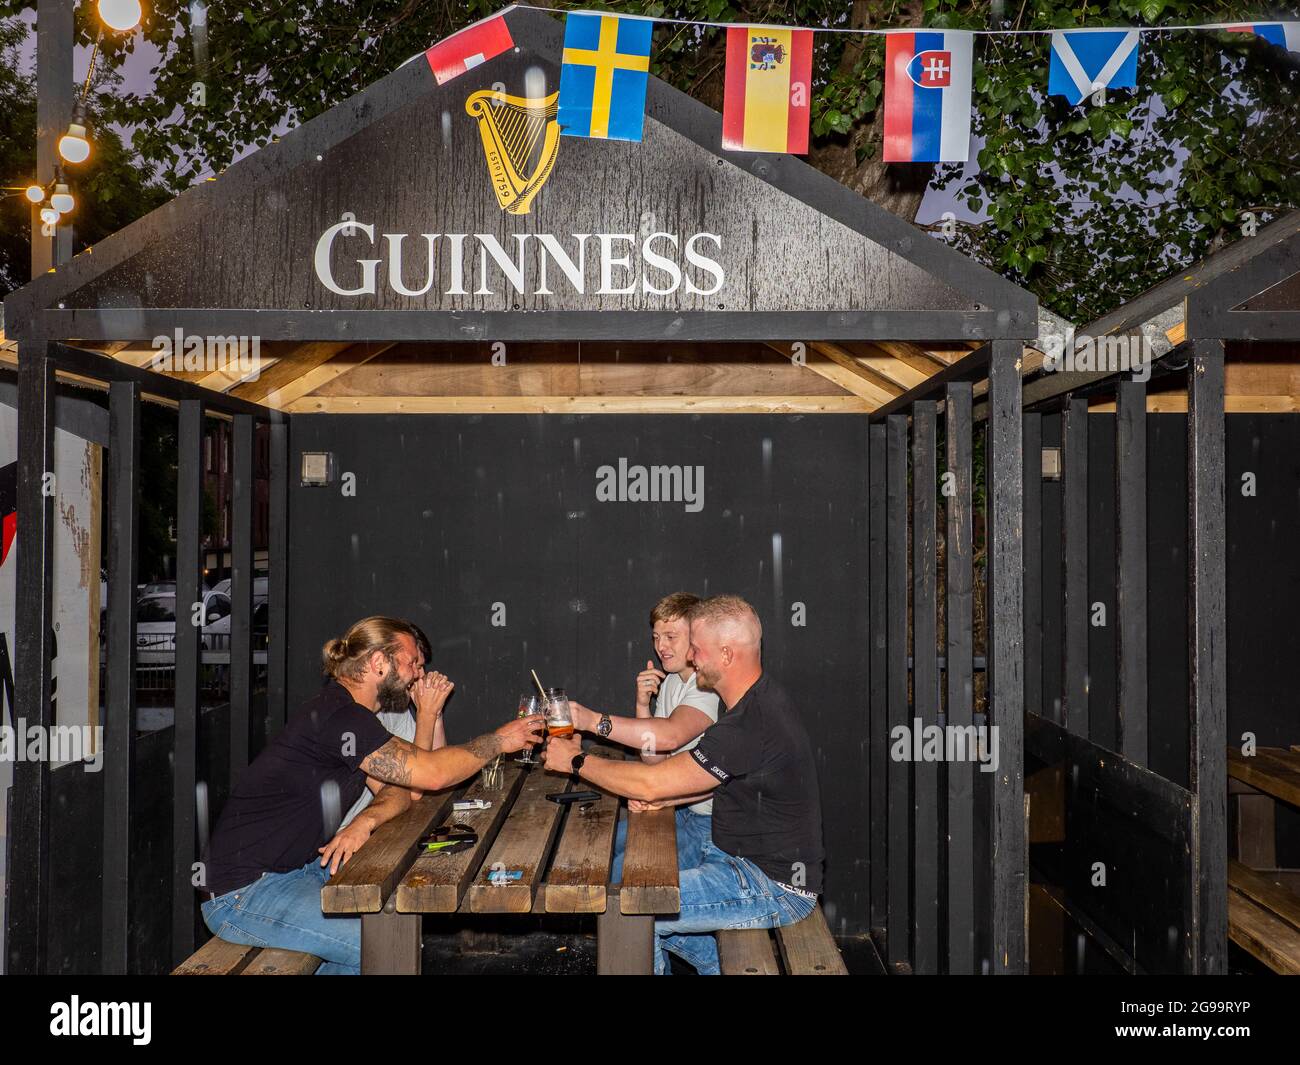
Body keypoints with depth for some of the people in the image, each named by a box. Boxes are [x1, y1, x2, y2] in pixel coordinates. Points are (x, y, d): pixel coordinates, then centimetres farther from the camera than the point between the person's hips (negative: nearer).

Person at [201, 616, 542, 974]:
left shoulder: (347, 712, 12)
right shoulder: (337, 716, -22)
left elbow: (399, 791, 8)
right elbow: (432, 773, -23)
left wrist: (365, 821, -14)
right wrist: (499, 740, -8)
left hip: (299, 866, 10)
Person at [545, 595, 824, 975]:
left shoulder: (752, 725, -28)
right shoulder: (758, 699, 5)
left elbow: (651, 783, -23)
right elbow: (717, 780, 17)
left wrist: (576, 761, -10)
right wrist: (659, 798, 1)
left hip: (773, 887, -10)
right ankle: (719, 961, 20)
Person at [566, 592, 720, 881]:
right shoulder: (670, 681, 11)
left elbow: (671, 735, -37)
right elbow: (654, 760, 8)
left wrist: (593, 720, -40)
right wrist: (642, 705, -7)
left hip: (714, 822, -9)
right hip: (683, 809, 9)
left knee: (620, 874, -17)